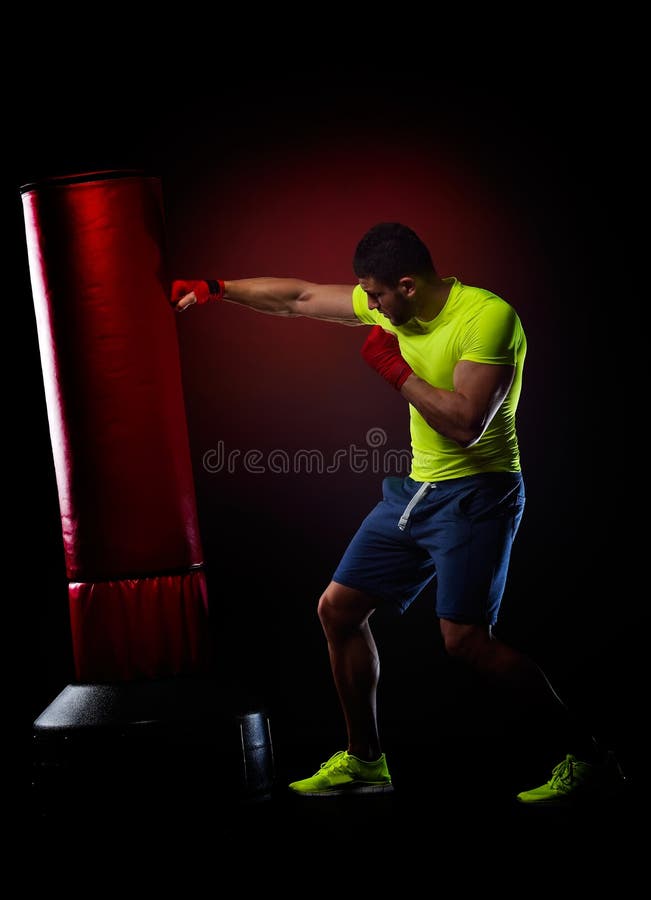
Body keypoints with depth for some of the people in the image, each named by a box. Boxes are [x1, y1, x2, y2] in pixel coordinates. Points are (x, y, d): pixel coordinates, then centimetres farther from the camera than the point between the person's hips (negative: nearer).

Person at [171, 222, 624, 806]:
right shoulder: (392, 308, 4)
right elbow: (300, 299, 15)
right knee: (339, 608, 8)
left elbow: (466, 423, -28)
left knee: (465, 638, -20)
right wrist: (215, 290, 16)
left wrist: (395, 369, -19)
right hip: (415, 490, 9)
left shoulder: (488, 317, -20)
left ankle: (587, 756, -7)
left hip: (476, 494, -9)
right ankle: (364, 761, 22)